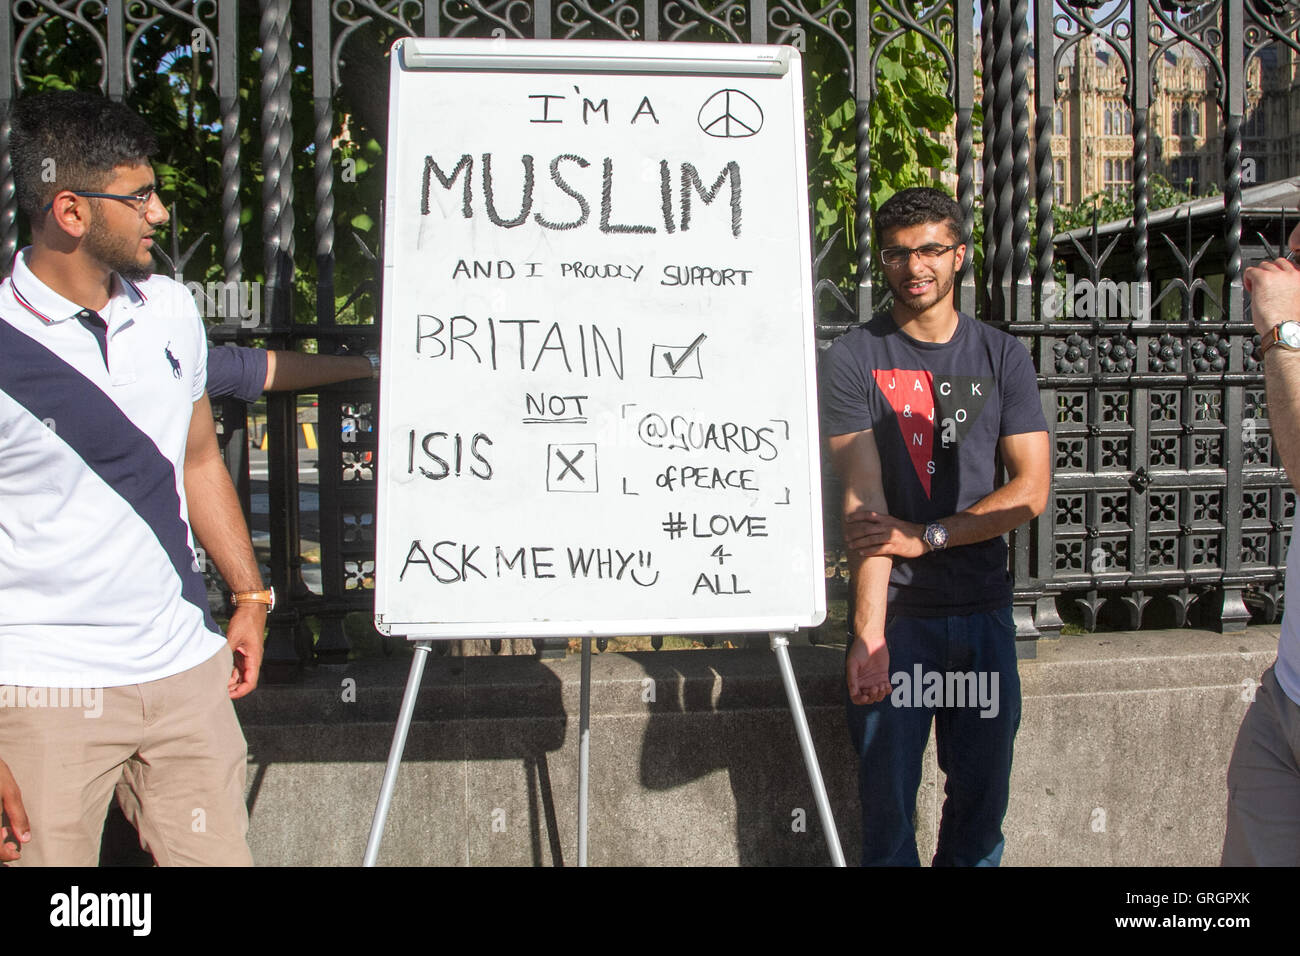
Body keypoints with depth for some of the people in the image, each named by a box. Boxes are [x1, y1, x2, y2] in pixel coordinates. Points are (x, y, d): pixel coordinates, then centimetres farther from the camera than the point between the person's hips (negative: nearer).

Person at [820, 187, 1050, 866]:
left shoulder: (1001, 356, 6)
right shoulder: (853, 358, -3)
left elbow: (1032, 489, -1)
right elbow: (863, 500, -12)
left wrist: (926, 536, -13)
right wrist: (869, 630, -21)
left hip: (984, 612, 3)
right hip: (895, 613, -2)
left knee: (982, 798, 11)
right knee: (887, 802, 3)